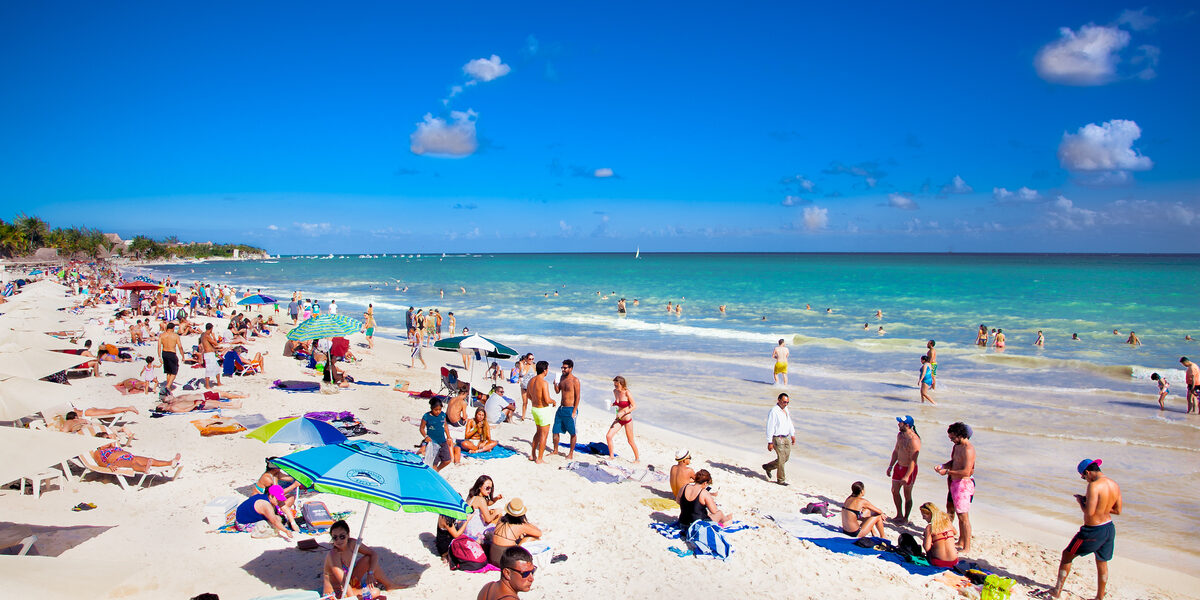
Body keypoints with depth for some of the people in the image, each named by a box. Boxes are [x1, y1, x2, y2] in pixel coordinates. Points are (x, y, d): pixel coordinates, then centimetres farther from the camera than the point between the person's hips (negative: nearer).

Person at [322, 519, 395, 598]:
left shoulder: (352, 543, -9)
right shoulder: (333, 555, -28)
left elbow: (374, 555, -1)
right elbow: (343, 582, -34)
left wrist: (370, 573, -16)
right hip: (336, 594, -8)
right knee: (375, 592, -26)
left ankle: (388, 585, 11)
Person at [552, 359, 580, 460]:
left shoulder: (575, 380, -12)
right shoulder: (562, 377, 8)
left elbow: (577, 396, -12)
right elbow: (557, 391, 15)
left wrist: (574, 411, -16)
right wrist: (555, 384, -7)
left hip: (570, 409, -7)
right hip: (561, 408, 7)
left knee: (572, 433, 4)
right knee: (555, 431, 11)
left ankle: (571, 453, 14)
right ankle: (555, 451, 26)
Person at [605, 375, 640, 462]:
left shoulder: (627, 393, -20)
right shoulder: (615, 391, -1)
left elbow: (634, 406, -16)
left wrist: (623, 412, -23)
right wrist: (612, 404, -6)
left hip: (627, 420, -6)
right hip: (619, 419, 6)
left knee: (630, 441, 6)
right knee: (608, 436, -5)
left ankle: (637, 459, 25)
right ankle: (611, 456, 13)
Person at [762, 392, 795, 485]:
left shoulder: (785, 409, 9)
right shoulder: (774, 411, -17)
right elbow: (770, 427, -18)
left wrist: (792, 435, 24)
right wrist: (770, 442, -19)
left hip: (786, 438, 9)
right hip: (777, 438, -9)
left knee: (786, 458, 12)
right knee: (781, 459, -5)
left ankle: (768, 467, 29)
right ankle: (781, 480, 9)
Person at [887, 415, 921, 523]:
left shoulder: (914, 440, -25)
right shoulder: (900, 435, 2)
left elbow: (913, 460, -25)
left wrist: (907, 476, -27)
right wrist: (890, 466, 16)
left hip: (909, 469, -8)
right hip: (898, 466, 8)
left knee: (907, 495, 6)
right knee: (894, 491, 13)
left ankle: (905, 518, 20)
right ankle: (899, 515, 29)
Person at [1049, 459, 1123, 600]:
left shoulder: (1094, 486, -24)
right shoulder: (1115, 485, 2)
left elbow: (1089, 512, -26)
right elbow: (1118, 510, 12)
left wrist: (1081, 501, -9)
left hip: (1093, 531, -7)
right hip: (1110, 528, 7)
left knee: (1067, 555, 9)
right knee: (1102, 562, 22)